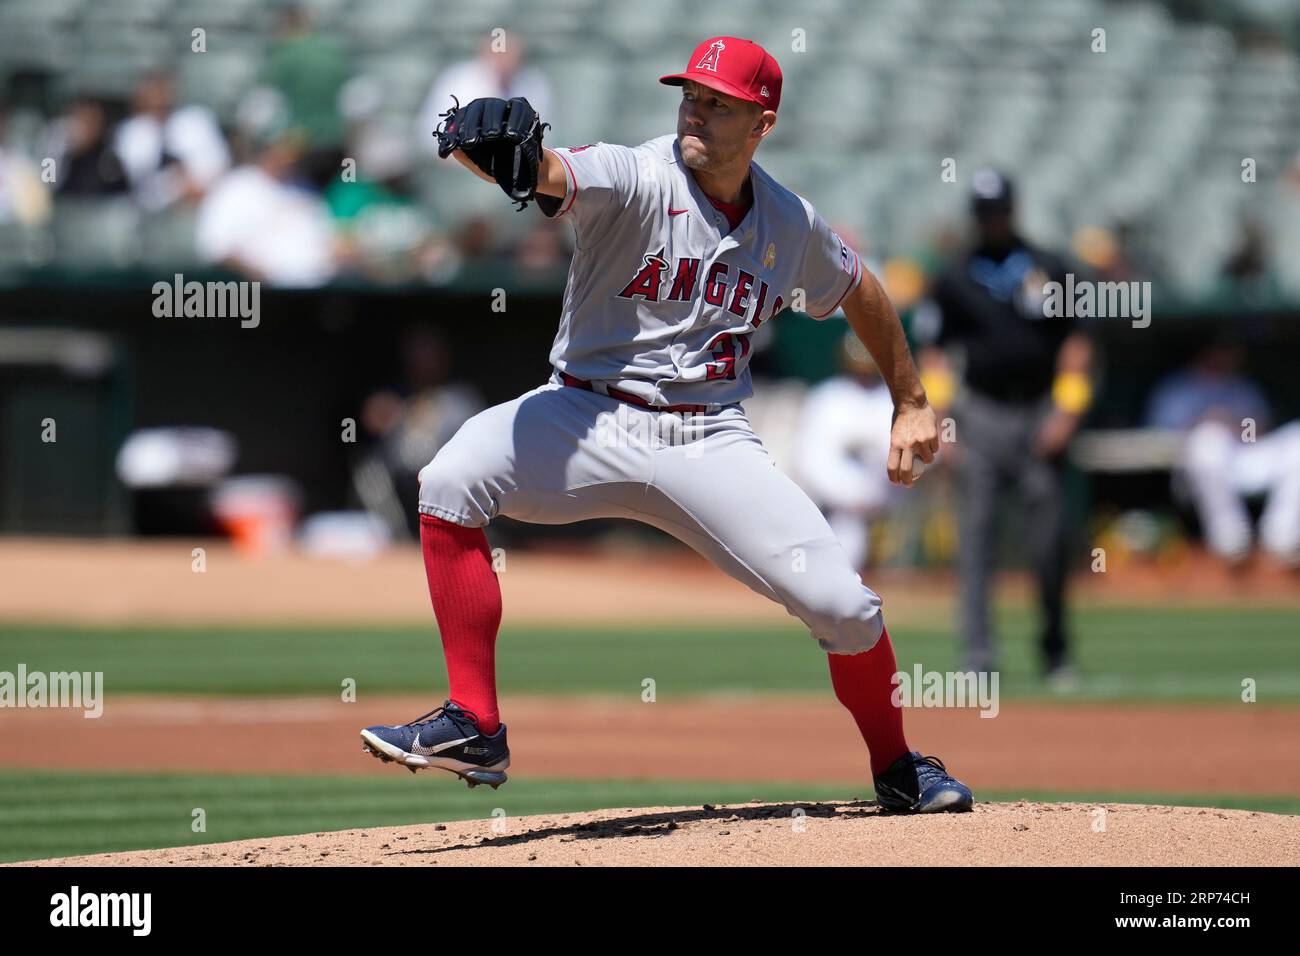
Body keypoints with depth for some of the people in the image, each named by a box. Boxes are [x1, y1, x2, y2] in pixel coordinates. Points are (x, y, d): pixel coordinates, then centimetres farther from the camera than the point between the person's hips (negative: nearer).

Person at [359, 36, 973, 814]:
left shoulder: (791, 225, 5)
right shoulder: (637, 179, -10)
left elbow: (860, 292, 25)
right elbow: (554, 174, -32)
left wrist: (912, 405, 30)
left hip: (712, 443, 2)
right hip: (591, 419, -2)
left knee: (843, 605, -10)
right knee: (451, 484, -30)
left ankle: (898, 771, 20)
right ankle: (474, 728, -21)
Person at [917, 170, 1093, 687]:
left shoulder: (1048, 271, 6)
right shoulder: (954, 279, 7)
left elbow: (1075, 343, 6)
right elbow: (934, 351, 10)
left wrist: (1067, 412, -4)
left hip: (1040, 415, 0)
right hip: (982, 417, 0)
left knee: (1048, 542, 0)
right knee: (975, 540, -7)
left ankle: (1055, 651, 15)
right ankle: (978, 657, -9)